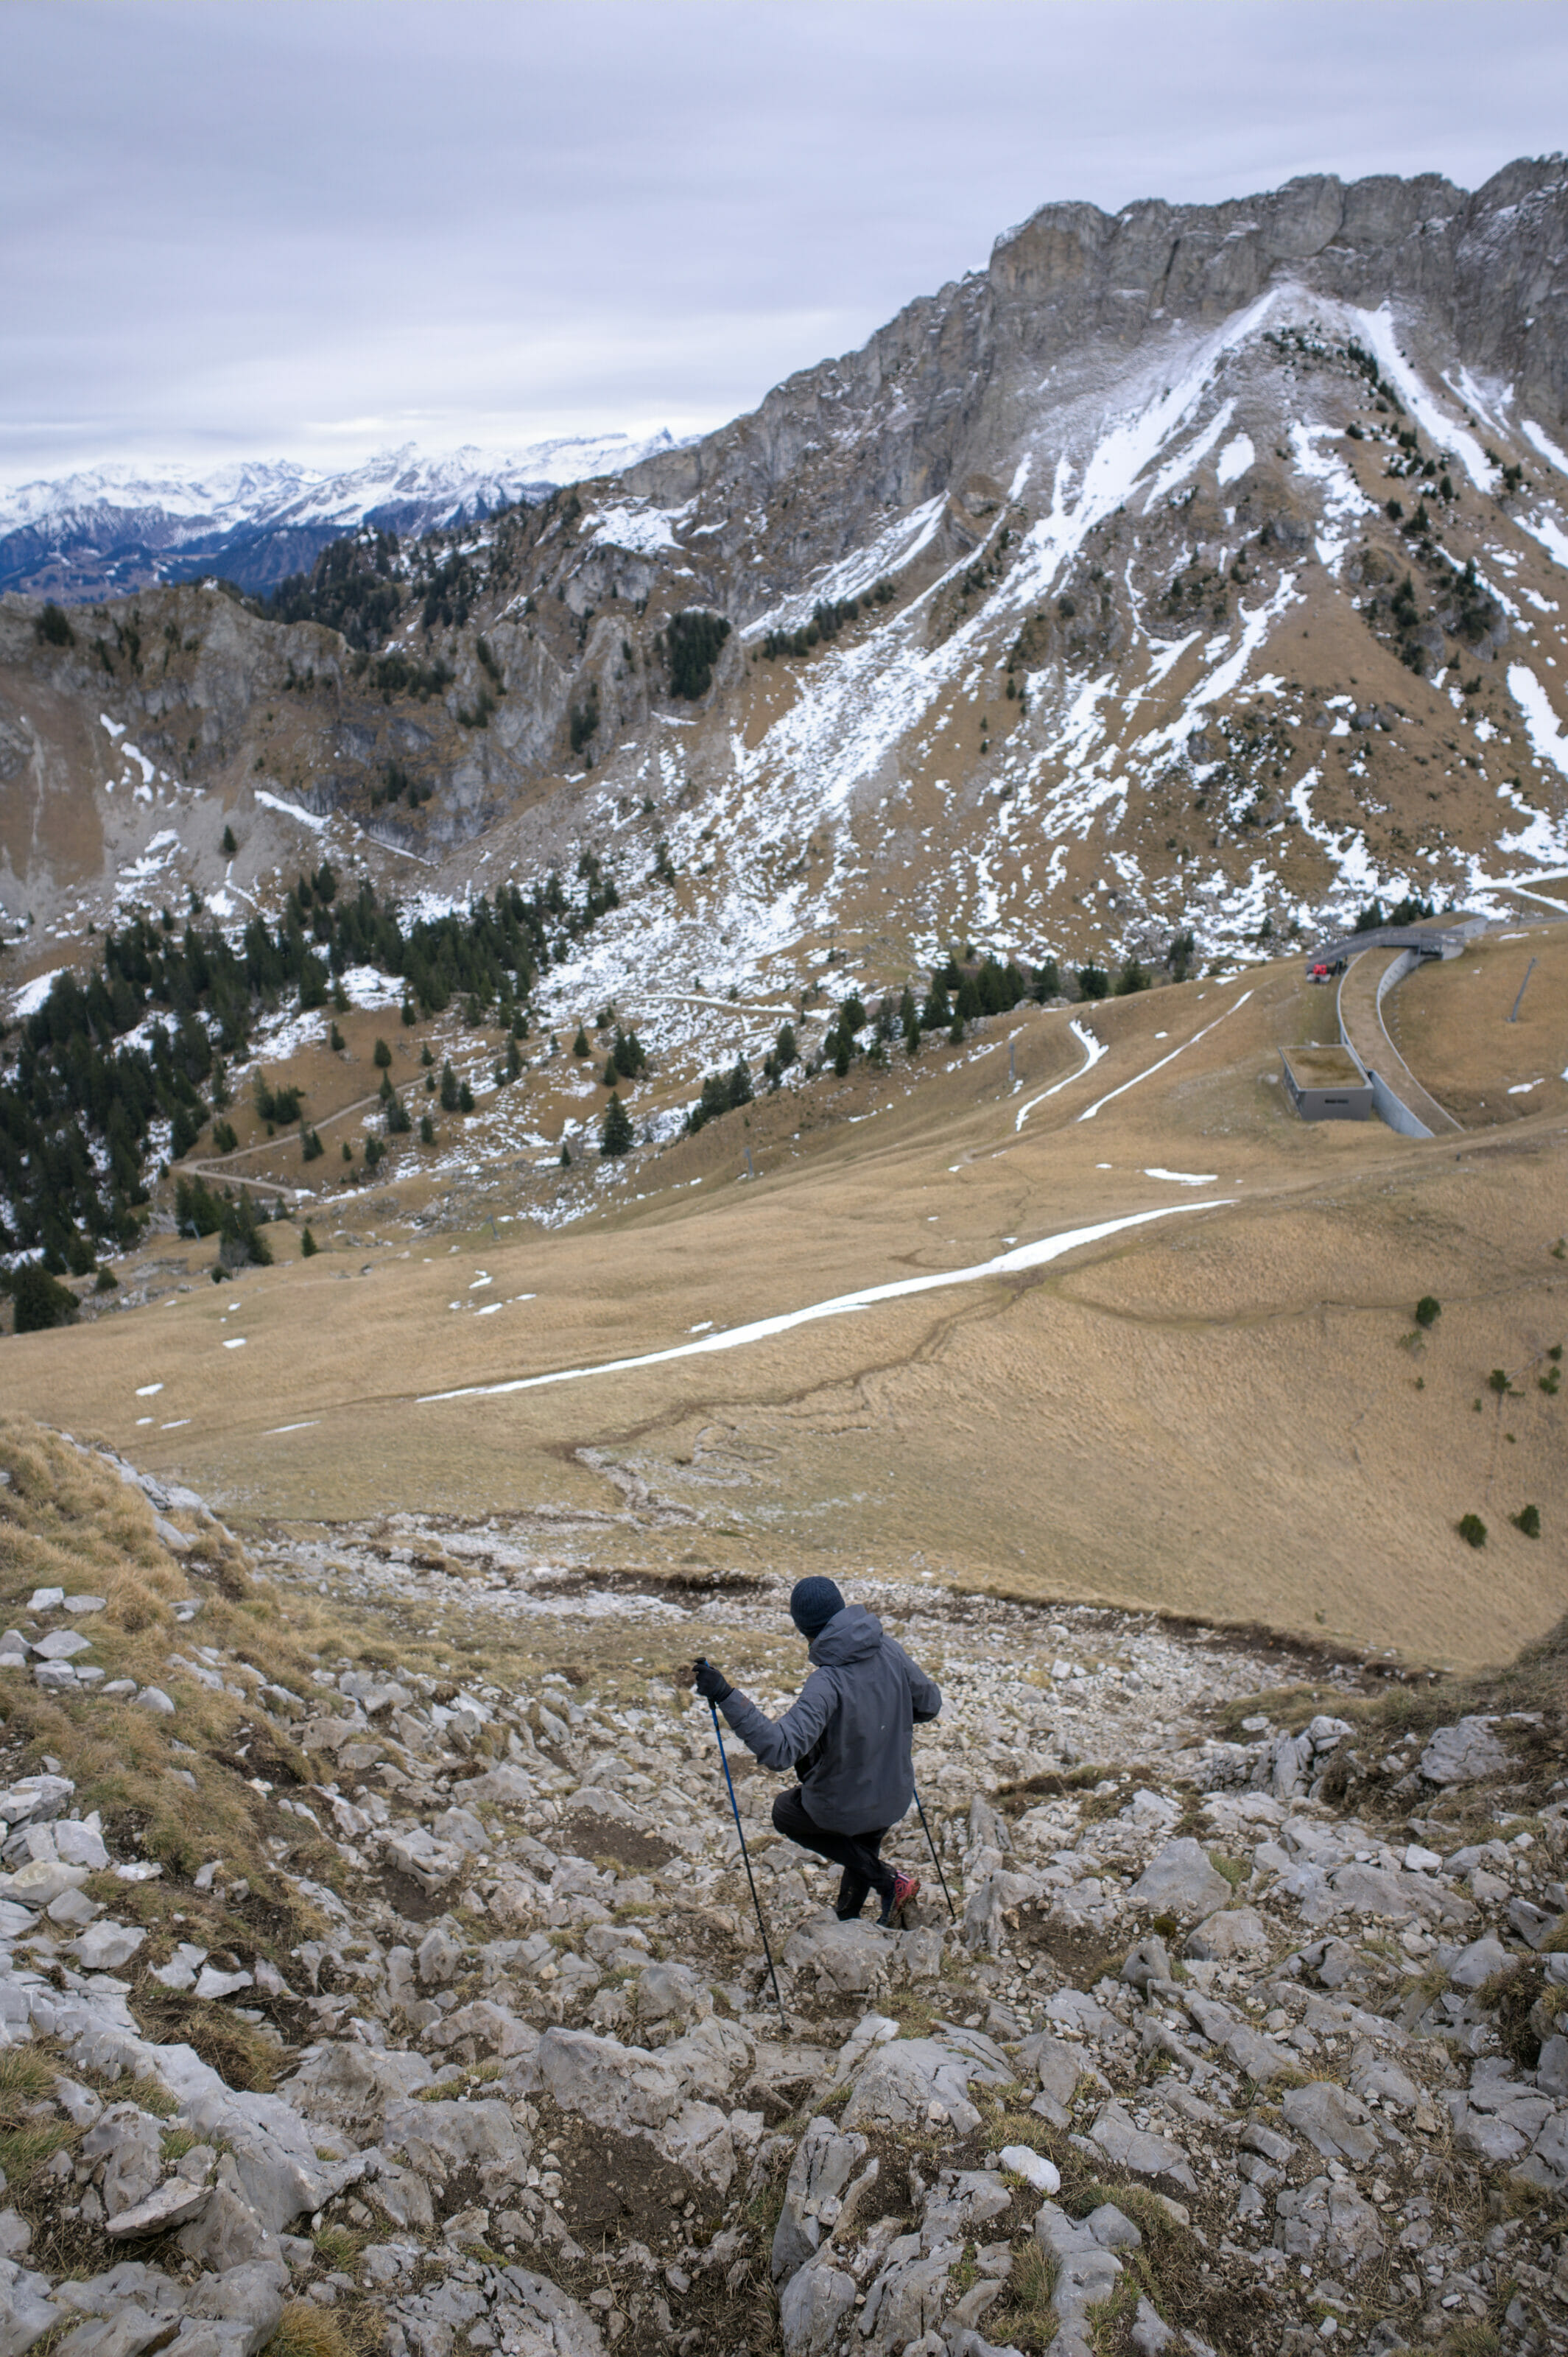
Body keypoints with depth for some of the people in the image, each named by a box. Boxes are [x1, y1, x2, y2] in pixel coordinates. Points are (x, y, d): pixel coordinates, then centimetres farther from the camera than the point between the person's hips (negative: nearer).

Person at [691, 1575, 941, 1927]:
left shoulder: (827, 1682, -33)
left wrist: (726, 1696, -44)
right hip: (895, 1798, 6)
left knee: (785, 1813, 25)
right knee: (862, 1855, 34)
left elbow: (780, 1748, -42)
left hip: (843, 1806, -6)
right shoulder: (890, 1651, -13)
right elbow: (929, 1704, 2)